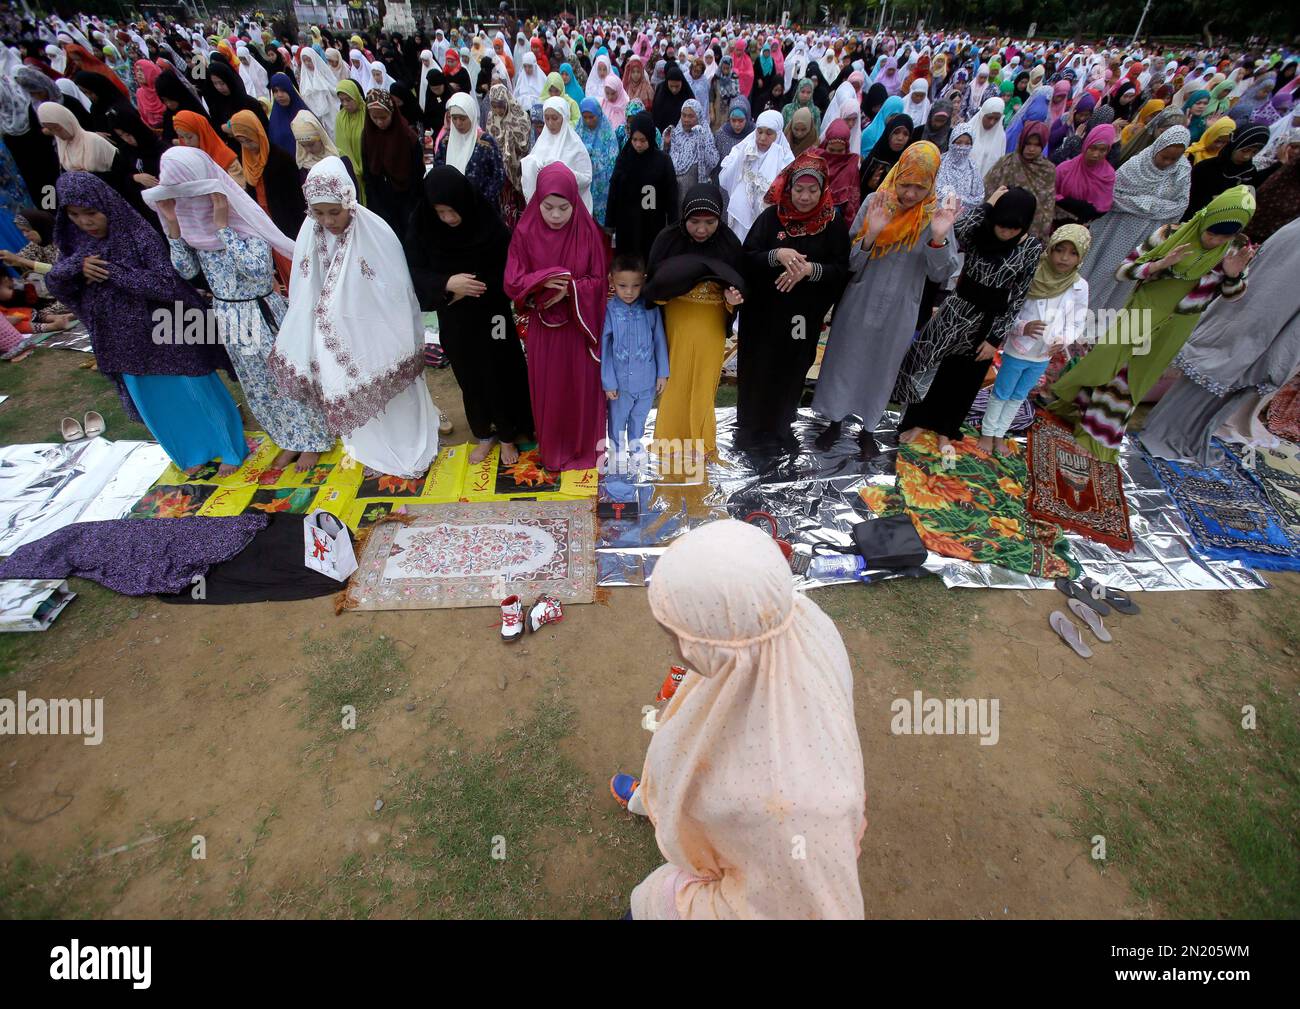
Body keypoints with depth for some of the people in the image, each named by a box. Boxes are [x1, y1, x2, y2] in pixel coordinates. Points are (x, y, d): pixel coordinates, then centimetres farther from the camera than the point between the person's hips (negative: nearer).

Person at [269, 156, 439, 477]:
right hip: (336, 338, 4)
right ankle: (373, 451, 39)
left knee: (393, 393, 13)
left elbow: (399, 294, -12)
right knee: (356, 400, 18)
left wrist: (408, 346, -8)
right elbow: (303, 297, 3)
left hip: (377, 336, -4)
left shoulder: (377, 233, -19)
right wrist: (310, 345, 7)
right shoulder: (309, 234, -7)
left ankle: (409, 450, 35)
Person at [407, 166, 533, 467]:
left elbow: (508, 273, -11)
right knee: (469, 378, 14)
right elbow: (415, 274, -9)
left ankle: (508, 436, 27)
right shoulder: (421, 227, -10)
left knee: (500, 375, 8)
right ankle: (484, 435, 33)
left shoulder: (490, 225, -16)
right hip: (454, 322, 3)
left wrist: (467, 290, -19)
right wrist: (447, 284, -28)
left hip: (491, 316, -2)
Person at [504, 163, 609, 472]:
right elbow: (512, 283, -8)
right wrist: (543, 281, -25)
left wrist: (569, 288, -23)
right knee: (548, 389, 11)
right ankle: (552, 449, 29)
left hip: (580, 325, -1)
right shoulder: (525, 233, -6)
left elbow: (599, 282, -6)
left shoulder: (588, 231, -8)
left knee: (582, 387, 9)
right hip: (544, 327, 1)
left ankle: (584, 446, 29)